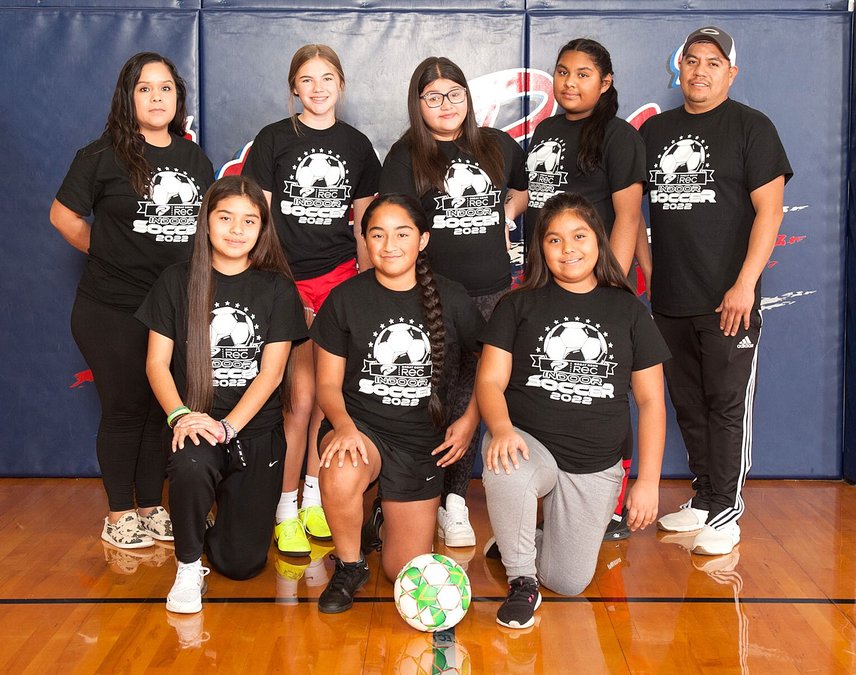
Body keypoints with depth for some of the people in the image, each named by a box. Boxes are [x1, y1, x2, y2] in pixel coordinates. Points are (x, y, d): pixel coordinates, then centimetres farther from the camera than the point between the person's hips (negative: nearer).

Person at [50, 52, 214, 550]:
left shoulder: (195, 158, 10)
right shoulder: (103, 156, -6)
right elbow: (64, 215, -1)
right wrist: (108, 255, 1)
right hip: (113, 311, -4)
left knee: (163, 407, 10)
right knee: (125, 409, 3)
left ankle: (151, 508, 24)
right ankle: (119, 515, 18)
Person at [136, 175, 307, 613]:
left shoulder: (277, 289, 3)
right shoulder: (177, 282, 4)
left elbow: (271, 371, -5)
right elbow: (157, 363, 1)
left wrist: (228, 426, -18)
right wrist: (180, 415, -18)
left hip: (257, 429, 1)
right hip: (195, 425, 0)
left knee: (242, 563, -3)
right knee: (190, 466, -38)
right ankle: (188, 567, -9)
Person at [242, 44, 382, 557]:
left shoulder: (357, 145, 10)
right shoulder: (274, 140, 0)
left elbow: (363, 222, 14)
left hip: (340, 278, 3)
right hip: (288, 280, -3)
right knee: (300, 396, -7)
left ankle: (313, 500, 19)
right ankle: (286, 511, 6)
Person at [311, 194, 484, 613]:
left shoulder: (451, 300, -1)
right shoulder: (345, 299, -4)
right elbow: (328, 383, -2)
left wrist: (469, 421, -1)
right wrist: (343, 424, -23)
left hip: (423, 439, 2)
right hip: (360, 425, -1)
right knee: (340, 475, -39)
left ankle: (388, 514, 36)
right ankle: (349, 567, -8)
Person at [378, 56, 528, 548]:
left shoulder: (498, 146, 11)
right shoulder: (406, 154, 1)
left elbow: (525, 188, 30)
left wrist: (507, 212, 11)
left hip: (491, 290, 3)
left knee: (472, 390, 5)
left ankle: (456, 499, 13)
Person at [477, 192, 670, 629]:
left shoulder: (628, 311, 5)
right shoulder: (519, 305, 3)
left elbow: (650, 400, 6)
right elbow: (490, 381, -4)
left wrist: (648, 480, -1)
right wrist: (501, 428, -26)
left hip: (596, 469, 2)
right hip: (529, 444, -1)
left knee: (568, 584, -5)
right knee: (505, 474, -38)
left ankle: (527, 540, 30)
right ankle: (521, 580, -12)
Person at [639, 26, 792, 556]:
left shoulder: (751, 127, -2)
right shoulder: (654, 130, 13)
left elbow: (770, 209, -8)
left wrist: (744, 285, -16)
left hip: (727, 300, -5)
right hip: (669, 300, 5)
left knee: (727, 405, -2)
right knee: (688, 405, 13)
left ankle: (725, 512, 8)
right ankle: (703, 498, 25)